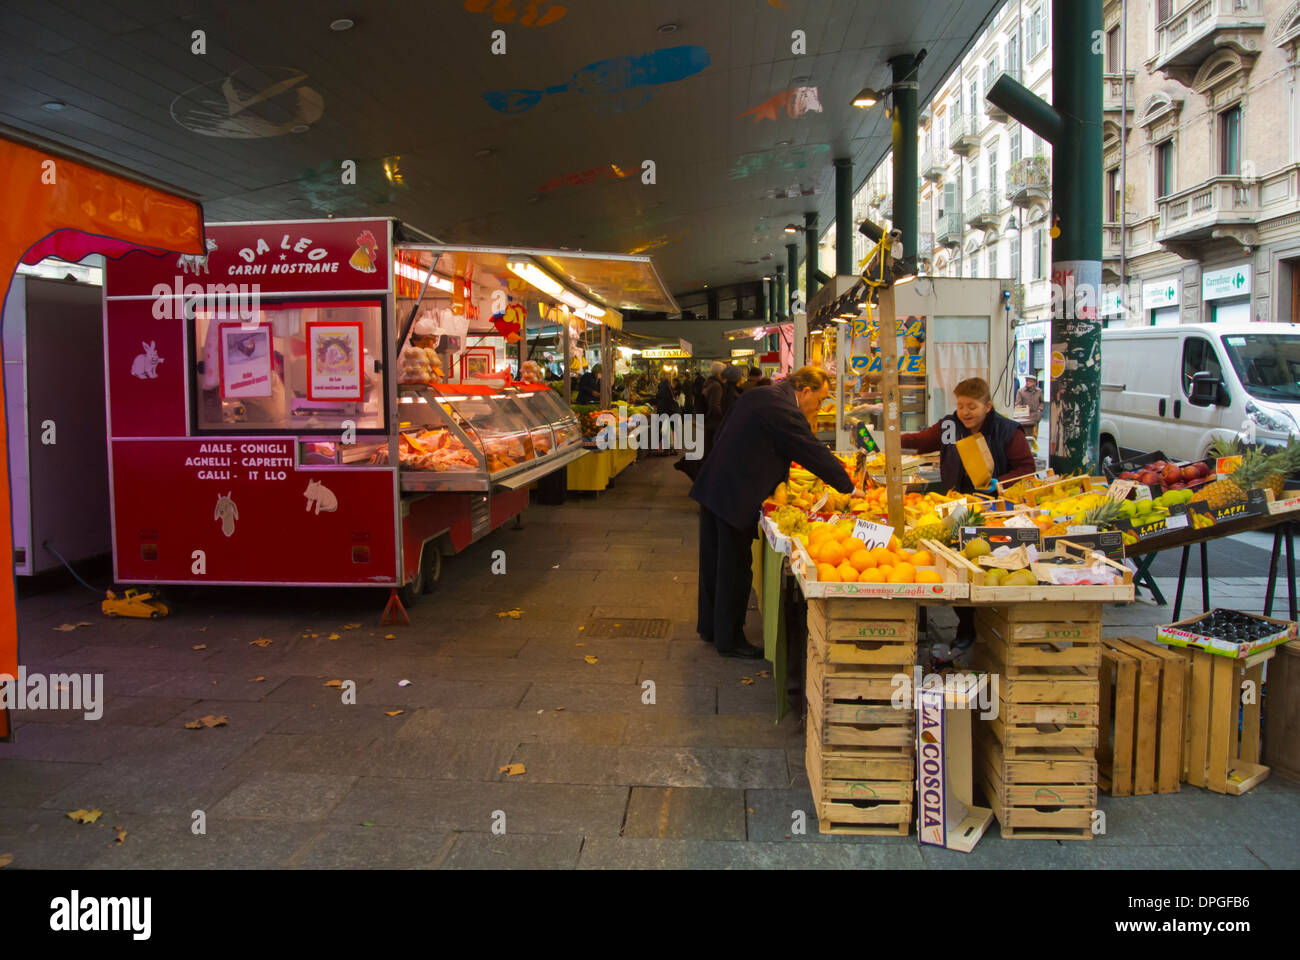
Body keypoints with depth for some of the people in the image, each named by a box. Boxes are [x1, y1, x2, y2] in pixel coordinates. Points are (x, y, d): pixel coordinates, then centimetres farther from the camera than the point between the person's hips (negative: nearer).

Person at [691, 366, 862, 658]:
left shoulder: (756, 396, 13)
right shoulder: (785, 411, -16)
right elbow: (815, 454, -13)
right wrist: (850, 488, -2)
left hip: (712, 488, 10)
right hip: (736, 498, -10)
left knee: (713, 562, 19)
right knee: (735, 569, 2)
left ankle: (709, 626, 33)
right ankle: (729, 639, 13)